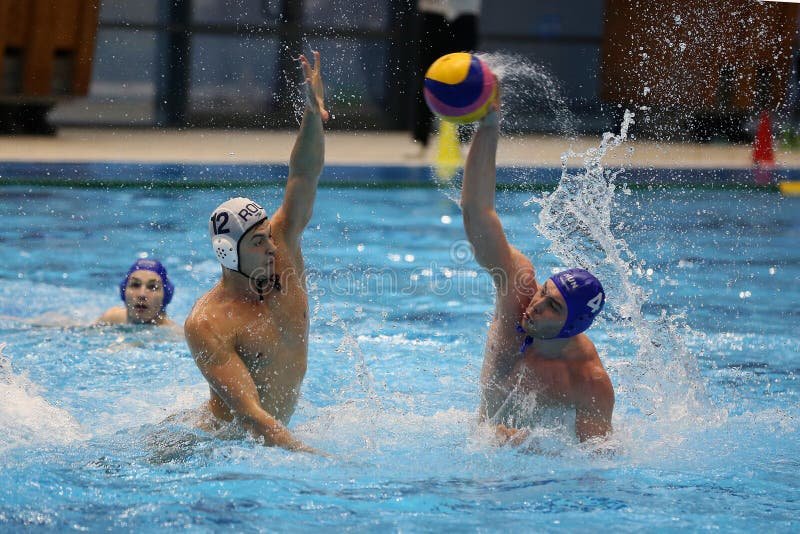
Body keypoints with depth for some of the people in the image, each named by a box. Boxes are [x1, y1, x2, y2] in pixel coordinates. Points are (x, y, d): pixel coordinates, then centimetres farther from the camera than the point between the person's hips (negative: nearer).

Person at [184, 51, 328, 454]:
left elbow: (303, 178, -9)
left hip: (275, 432, 6)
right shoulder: (208, 325, -25)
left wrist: (313, 115, -28)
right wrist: (314, 458, -42)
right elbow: (247, 413, -32)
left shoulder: (283, 251, -4)